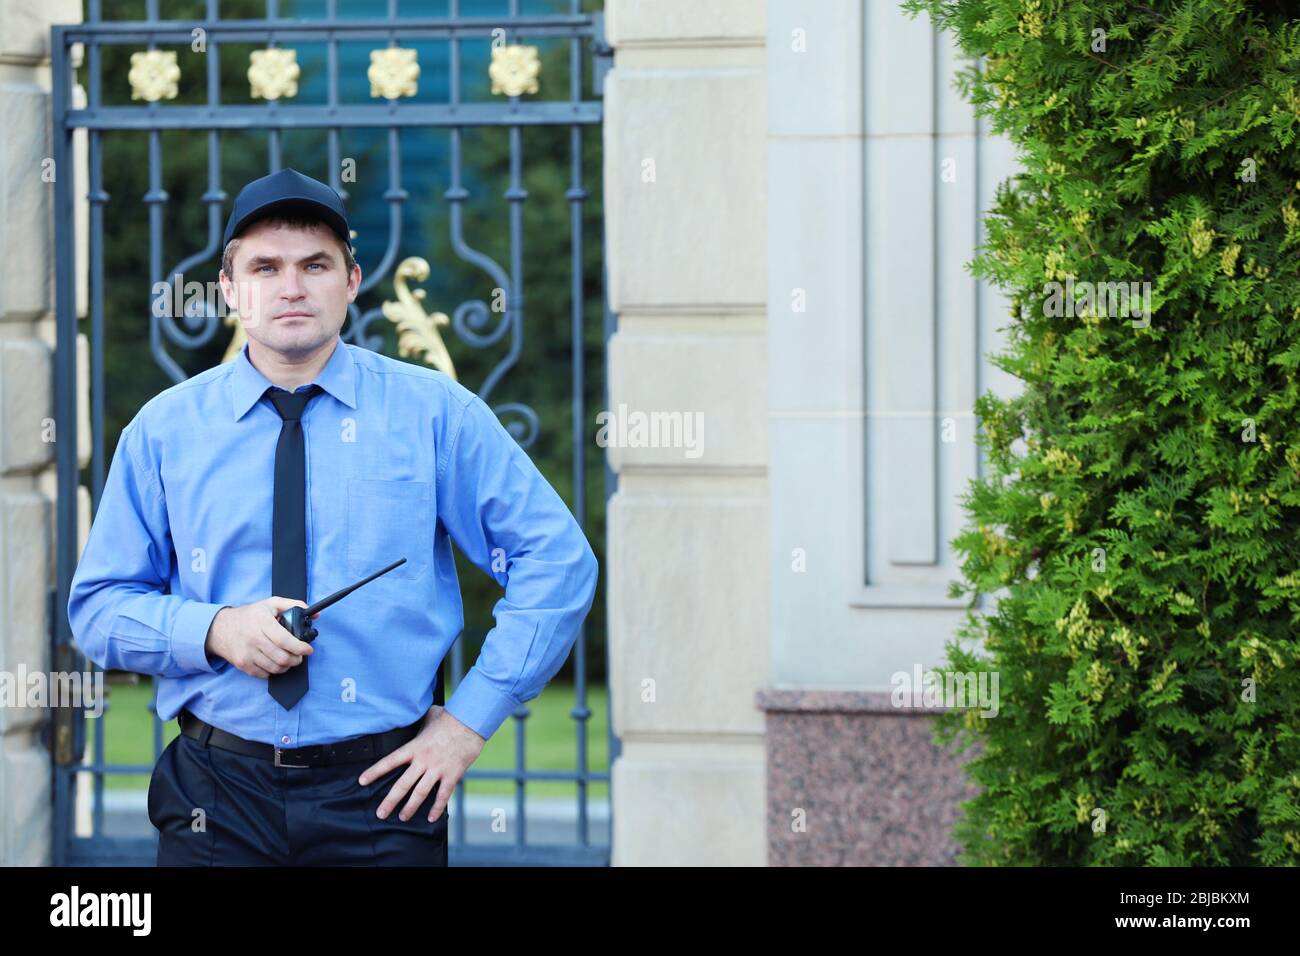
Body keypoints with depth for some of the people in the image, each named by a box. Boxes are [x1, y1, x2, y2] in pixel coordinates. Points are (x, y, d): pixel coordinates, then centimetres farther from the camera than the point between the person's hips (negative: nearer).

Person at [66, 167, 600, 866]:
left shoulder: (435, 413, 0)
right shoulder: (164, 430, 4)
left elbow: (558, 562, 1)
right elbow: (97, 606, 6)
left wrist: (471, 719, -4)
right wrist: (215, 630, -14)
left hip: (383, 800, -1)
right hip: (216, 797, 1)